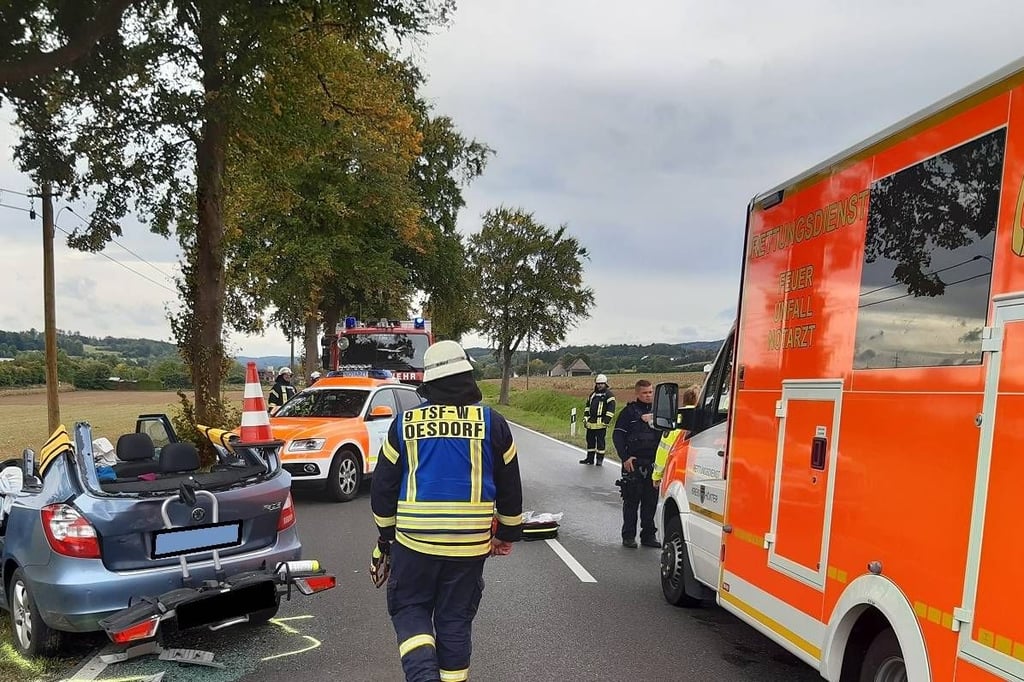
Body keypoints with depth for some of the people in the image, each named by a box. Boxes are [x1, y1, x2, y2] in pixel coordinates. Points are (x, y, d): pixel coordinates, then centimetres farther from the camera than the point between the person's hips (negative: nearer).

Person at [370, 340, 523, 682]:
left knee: (409, 607, 14)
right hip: (470, 543, 1)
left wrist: (385, 536, 17)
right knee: (455, 618, 13)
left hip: (414, 539, 0)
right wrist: (508, 533, 19)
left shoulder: (404, 422, -1)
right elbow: (509, 487, 6)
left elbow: (383, 486, 5)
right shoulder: (492, 422, -2)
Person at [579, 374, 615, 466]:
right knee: (590, 440, 12)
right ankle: (590, 458, 21)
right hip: (591, 423, 7)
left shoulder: (609, 395, -4)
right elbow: (587, 406, 24)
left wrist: (605, 421, -15)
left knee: (600, 441, -2)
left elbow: (611, 409, -10)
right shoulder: (593, 395, 17)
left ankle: (600, 459, 6)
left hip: (601, 424, -7)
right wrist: (585, 418, 14)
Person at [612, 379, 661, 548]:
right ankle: (628, 536, 8)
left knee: (651, 501, 7)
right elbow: (617, 435, -5)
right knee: (631, 502, 1)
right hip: (633, 464, -4)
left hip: (653, 464, 4)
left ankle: (648, 535, 17)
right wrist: (625, 457, -12)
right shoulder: (629, 412, -1)